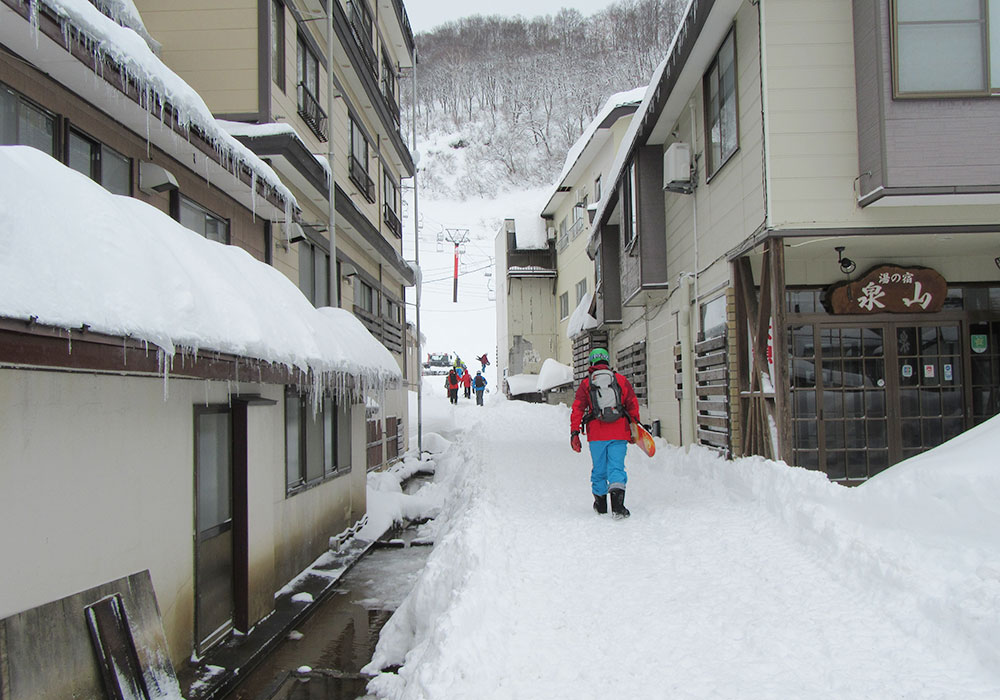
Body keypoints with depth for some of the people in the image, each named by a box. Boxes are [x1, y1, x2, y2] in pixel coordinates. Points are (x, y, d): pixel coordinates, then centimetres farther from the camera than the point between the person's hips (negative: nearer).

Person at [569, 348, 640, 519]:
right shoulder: (621, 380, 8)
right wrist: (634, 429, 18)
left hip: (596, 435, 0)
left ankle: (600, 504, 26)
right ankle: (617, 505, -19)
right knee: (616, 467, -2)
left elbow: (577, 410, 2)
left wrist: (574, 433, 4)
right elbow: (633, 405, 9)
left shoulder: (586, 383, 7)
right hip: (619, 434, 0)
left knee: (599, 469, 14)